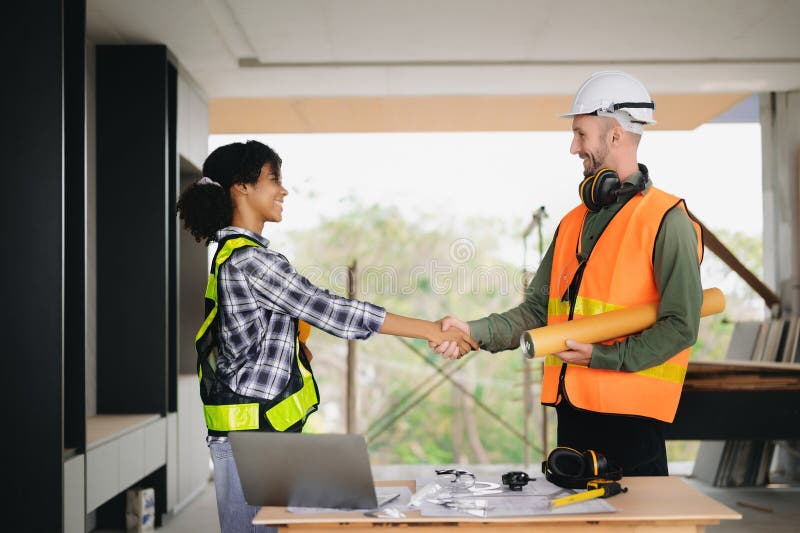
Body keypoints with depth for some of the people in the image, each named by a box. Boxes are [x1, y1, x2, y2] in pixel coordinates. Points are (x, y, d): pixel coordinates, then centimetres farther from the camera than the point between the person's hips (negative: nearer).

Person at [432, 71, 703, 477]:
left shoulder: (666, 220, -8)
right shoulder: (573, 222, 15)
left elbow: (681, 326, -13)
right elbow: (537, 310, 10)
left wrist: (600, 356, -16)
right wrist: (476, 332, -5)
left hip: (630, 413, -7)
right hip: (571, 408, 7)